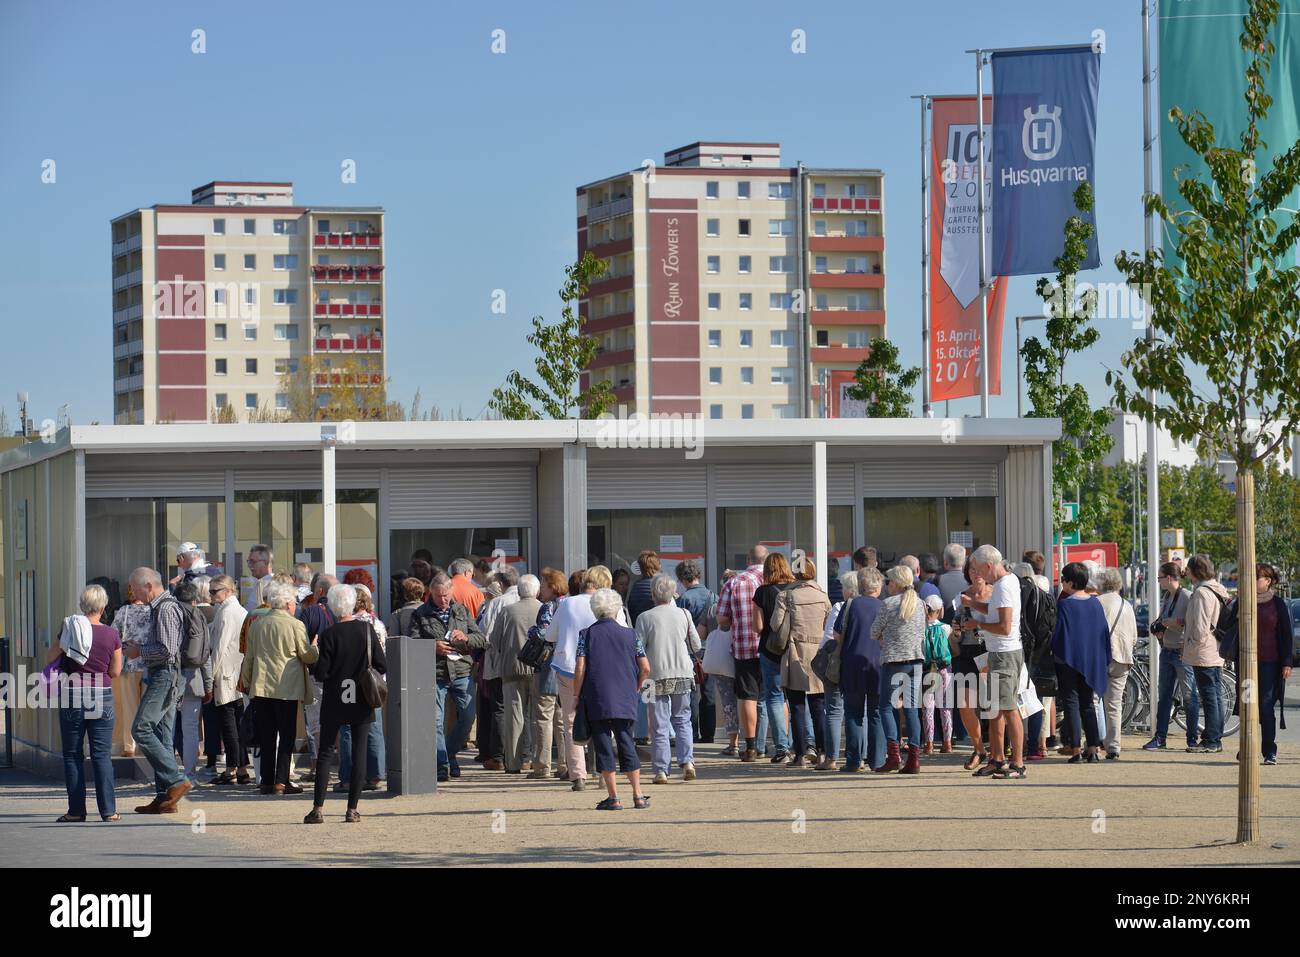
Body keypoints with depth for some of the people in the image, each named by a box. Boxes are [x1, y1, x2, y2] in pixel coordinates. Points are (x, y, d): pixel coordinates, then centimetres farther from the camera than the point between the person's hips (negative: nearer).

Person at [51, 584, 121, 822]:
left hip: (72, 697, 0)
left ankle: (76, 810, 5)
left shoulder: (70, 630, -6)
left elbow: (50, 659, 5)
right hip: (102, 697, 0)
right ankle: (108, 809, 0)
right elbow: (115, 672, 2)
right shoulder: (112, 635, -5)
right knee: (102, 755, 5)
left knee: (73, 755, 7)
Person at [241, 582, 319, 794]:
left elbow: (249, 657, 11)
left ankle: (267, 781, 8)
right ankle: (281, 781, -5)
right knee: (286, 736, 1)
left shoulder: (257, 624, 5)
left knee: (266, 737, 8)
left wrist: (247, 681, 23)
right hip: (287, 688, -4)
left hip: (261, 688, 4)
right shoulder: (295, 625, -8)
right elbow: (307, 656, -3)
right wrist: (315, 646, 18)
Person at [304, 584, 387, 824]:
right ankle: (353, 809, 4)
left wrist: (316, 656, 6)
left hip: (335, 702, -2)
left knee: (325, 752, 4)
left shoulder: (329, 635, -12)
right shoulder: (367, 629, -5)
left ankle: (318, 808, -1)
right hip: (362, 701, 2)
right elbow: (382, 667, -4)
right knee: (359, 753, 6)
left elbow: (321, 674, -12)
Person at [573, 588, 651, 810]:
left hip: (596, 700, -2)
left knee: (603, 744, 1)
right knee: (626, 743, 10)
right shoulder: (630, 634, 6)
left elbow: (580, 669, -8)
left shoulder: (586, 634, 1)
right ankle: (638, 795, 6)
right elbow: (645, 669, 4)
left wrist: (576, 696, 1)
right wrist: (635, 688, 20)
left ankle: (613, 798, -2)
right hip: (625, 701, 2)